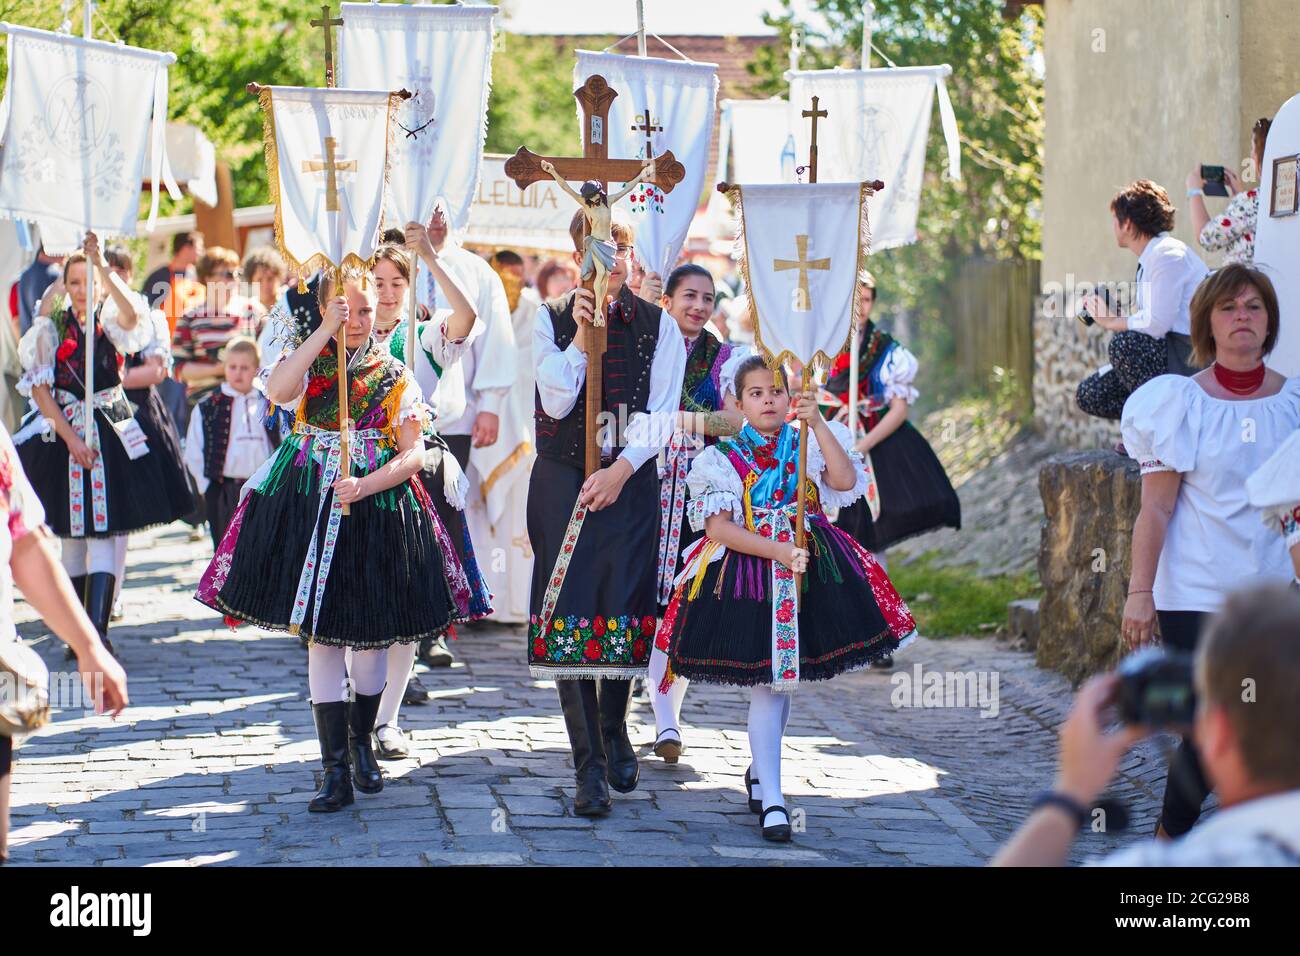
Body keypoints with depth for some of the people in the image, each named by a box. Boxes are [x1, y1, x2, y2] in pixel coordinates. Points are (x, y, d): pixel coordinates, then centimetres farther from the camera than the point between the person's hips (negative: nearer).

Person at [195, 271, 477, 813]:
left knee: (371, 635, 7)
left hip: (378, 509, 0)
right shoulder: (307, 358, 6)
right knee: (321, 635, -3)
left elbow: (413, 453, -4)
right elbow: (278, 391, -18)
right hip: (308, 509, 0)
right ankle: (335, 769, -1)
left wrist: (365, 486, -20)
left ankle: (361, 743, 30)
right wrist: (325, 332, -20)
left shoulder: (395, 376, 5)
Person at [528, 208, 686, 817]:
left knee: (625, 607, 1)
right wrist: (581, 334, -14)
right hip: (562, 483, 0)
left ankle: (615, 733, 28)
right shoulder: (551, 320, 4)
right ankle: (590, 767, -2)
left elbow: (661, 414, -2)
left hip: (631, 483, 0)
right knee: (568, 611, -6)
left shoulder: (657, 326, 4)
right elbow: (556, 402, -7)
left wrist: (621, 470, -14)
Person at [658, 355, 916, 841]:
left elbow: (846, 480, -13)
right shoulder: (723, 458, 1)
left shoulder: (809, 443, 6)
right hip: (748, 575, -3)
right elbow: (718, 527, -8)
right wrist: (778, 551, -19)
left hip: (814, 569, 3)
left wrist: (817, 424, -19)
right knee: (767, 682, -7)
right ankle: (772, 800, -4)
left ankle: (759, 771, 33)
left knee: (785, 678, 11)